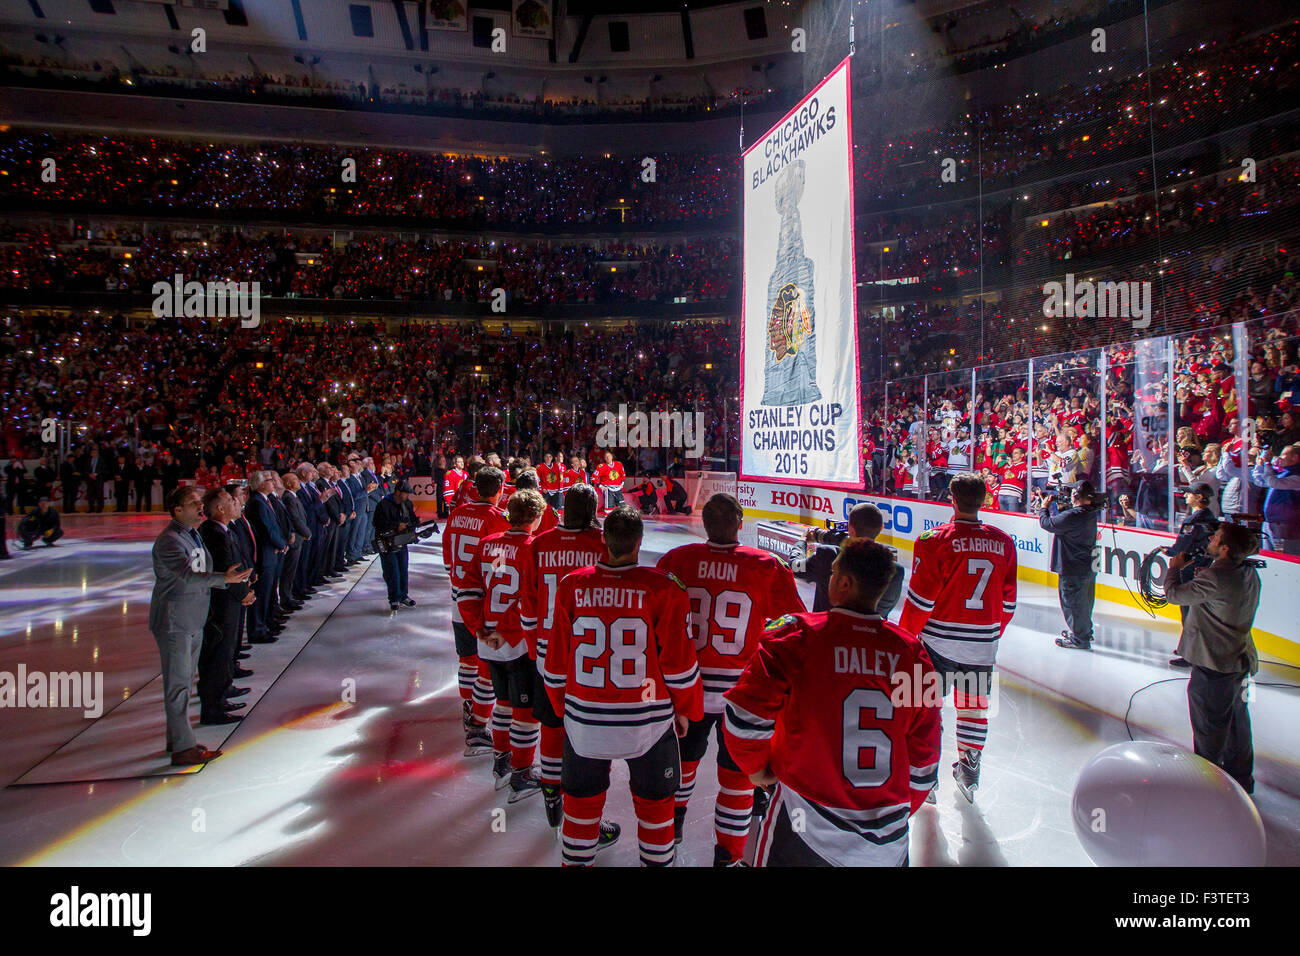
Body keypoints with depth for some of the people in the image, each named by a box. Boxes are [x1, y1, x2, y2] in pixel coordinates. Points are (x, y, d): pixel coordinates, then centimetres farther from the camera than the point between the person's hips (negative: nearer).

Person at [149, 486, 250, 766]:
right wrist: (225, 578, -44)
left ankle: (176, 737, 30)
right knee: (178, 684, -3)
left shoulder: (193, 534, 11)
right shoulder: (169, 540, -19)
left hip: (193, 621, 9)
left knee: (185, 681, 17)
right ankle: (183, 748, 4)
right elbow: (189, 575, -33)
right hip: (174, 622, -9)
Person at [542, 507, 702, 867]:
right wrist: (685, 709, 8)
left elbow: (556, 663, 1)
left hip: (585, 720, 2)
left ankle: (576, 860, 36)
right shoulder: (662, 588, -14)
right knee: (654, 800, 19)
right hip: (648, 720, -2)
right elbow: (679, 662, -8)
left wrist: (564, 706, 17)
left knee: (582, 799, 21)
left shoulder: (572, 586, -7)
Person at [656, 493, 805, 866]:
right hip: (742, 688, -3)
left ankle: (672, 822, 47)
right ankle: (729, 852, 22)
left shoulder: (678, 559, -9)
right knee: (737, 771, 13)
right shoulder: (766, 566, -13)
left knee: (684, 753, 26)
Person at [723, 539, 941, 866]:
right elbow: (923, 758, 4)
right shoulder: (913, 652, -3)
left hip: (806, 828, -3)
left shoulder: (796, 635, -13)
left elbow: (745, 714, -16)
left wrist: (755, 765, 3)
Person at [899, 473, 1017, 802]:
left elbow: (920, 599, -12)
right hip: (983, 645, 4)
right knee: (975, 706, 18)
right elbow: (1008, 602, 8)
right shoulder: (1003, 542, 0)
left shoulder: (934, 540, -14)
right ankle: (969, 775, 32)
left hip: (938, 642, -4)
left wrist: (905, 637, 0)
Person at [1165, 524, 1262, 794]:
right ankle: (1240, 777, 39)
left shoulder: (1215, 577, -28)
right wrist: (1201, 574, 2)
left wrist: (1175, 568, 0)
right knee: (1236, 722, 24)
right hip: (1240, 661, 9)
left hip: (1214, 665, -9)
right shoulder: (1249, 574, 0)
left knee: (1209, 726, 7)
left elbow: (1174, 594, -17)